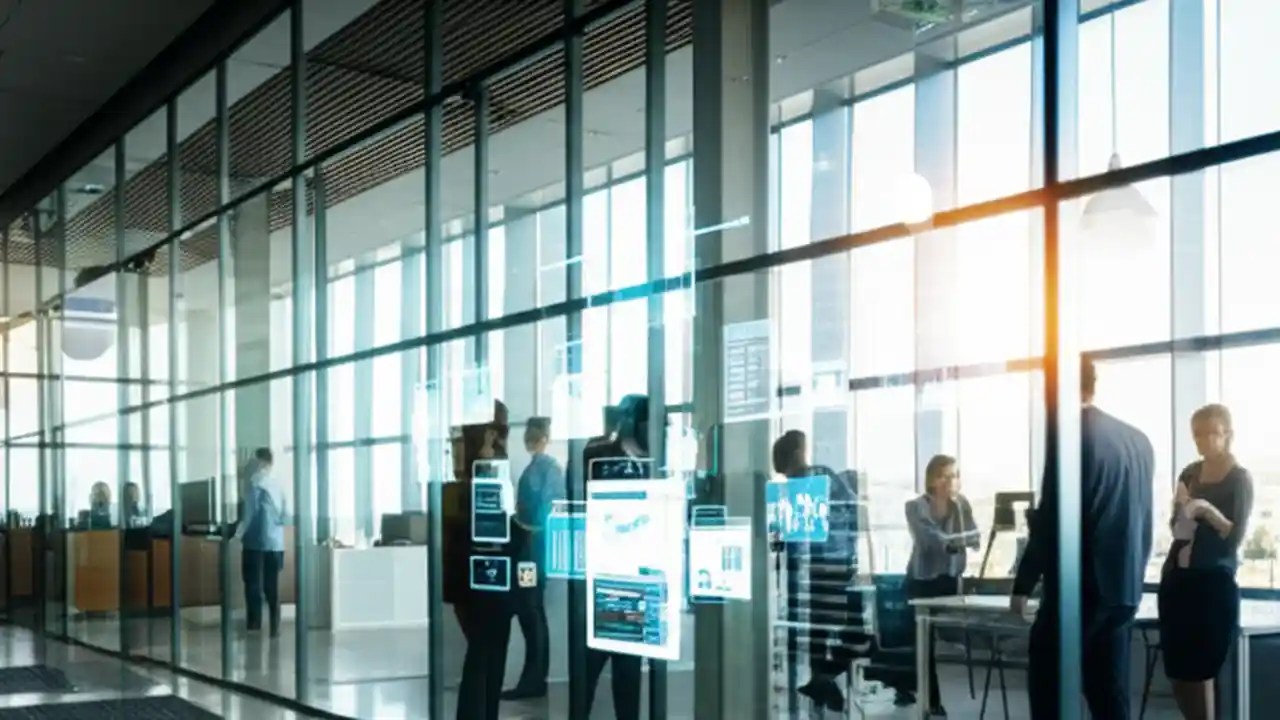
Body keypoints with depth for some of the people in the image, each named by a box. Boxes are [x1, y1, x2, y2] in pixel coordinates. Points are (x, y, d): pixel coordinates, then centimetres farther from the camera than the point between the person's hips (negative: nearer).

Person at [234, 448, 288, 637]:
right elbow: (286, 516, 8)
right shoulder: (278, 485, 10)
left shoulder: (255, 483, -7)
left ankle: (254, 629, -2)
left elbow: (249, 514, -12)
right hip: (275, 544, 6)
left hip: (256, 543, -6)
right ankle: (274, 629, 8)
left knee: (254, 588, -1)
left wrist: (238, 534, -2)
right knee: (272, 589, 9)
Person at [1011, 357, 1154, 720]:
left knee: (1047, 683, 0)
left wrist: (1023, 585, -5)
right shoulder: (1138, 439, 10)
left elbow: (1050, 520, -13)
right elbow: (1141, 519, 16)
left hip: (1078, 586, -8)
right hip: (1123, 587, 8)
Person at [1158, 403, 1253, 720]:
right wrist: (1182, 510, -3)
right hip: (1177, 577, 6)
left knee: (1199, 671, -3)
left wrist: (1209, 511, -27)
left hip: (1215, 582, -6)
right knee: (1177, 671, 6)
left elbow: (1236, 536, -13)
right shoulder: (1190, 473, 10)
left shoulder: (1240, 478, -5)